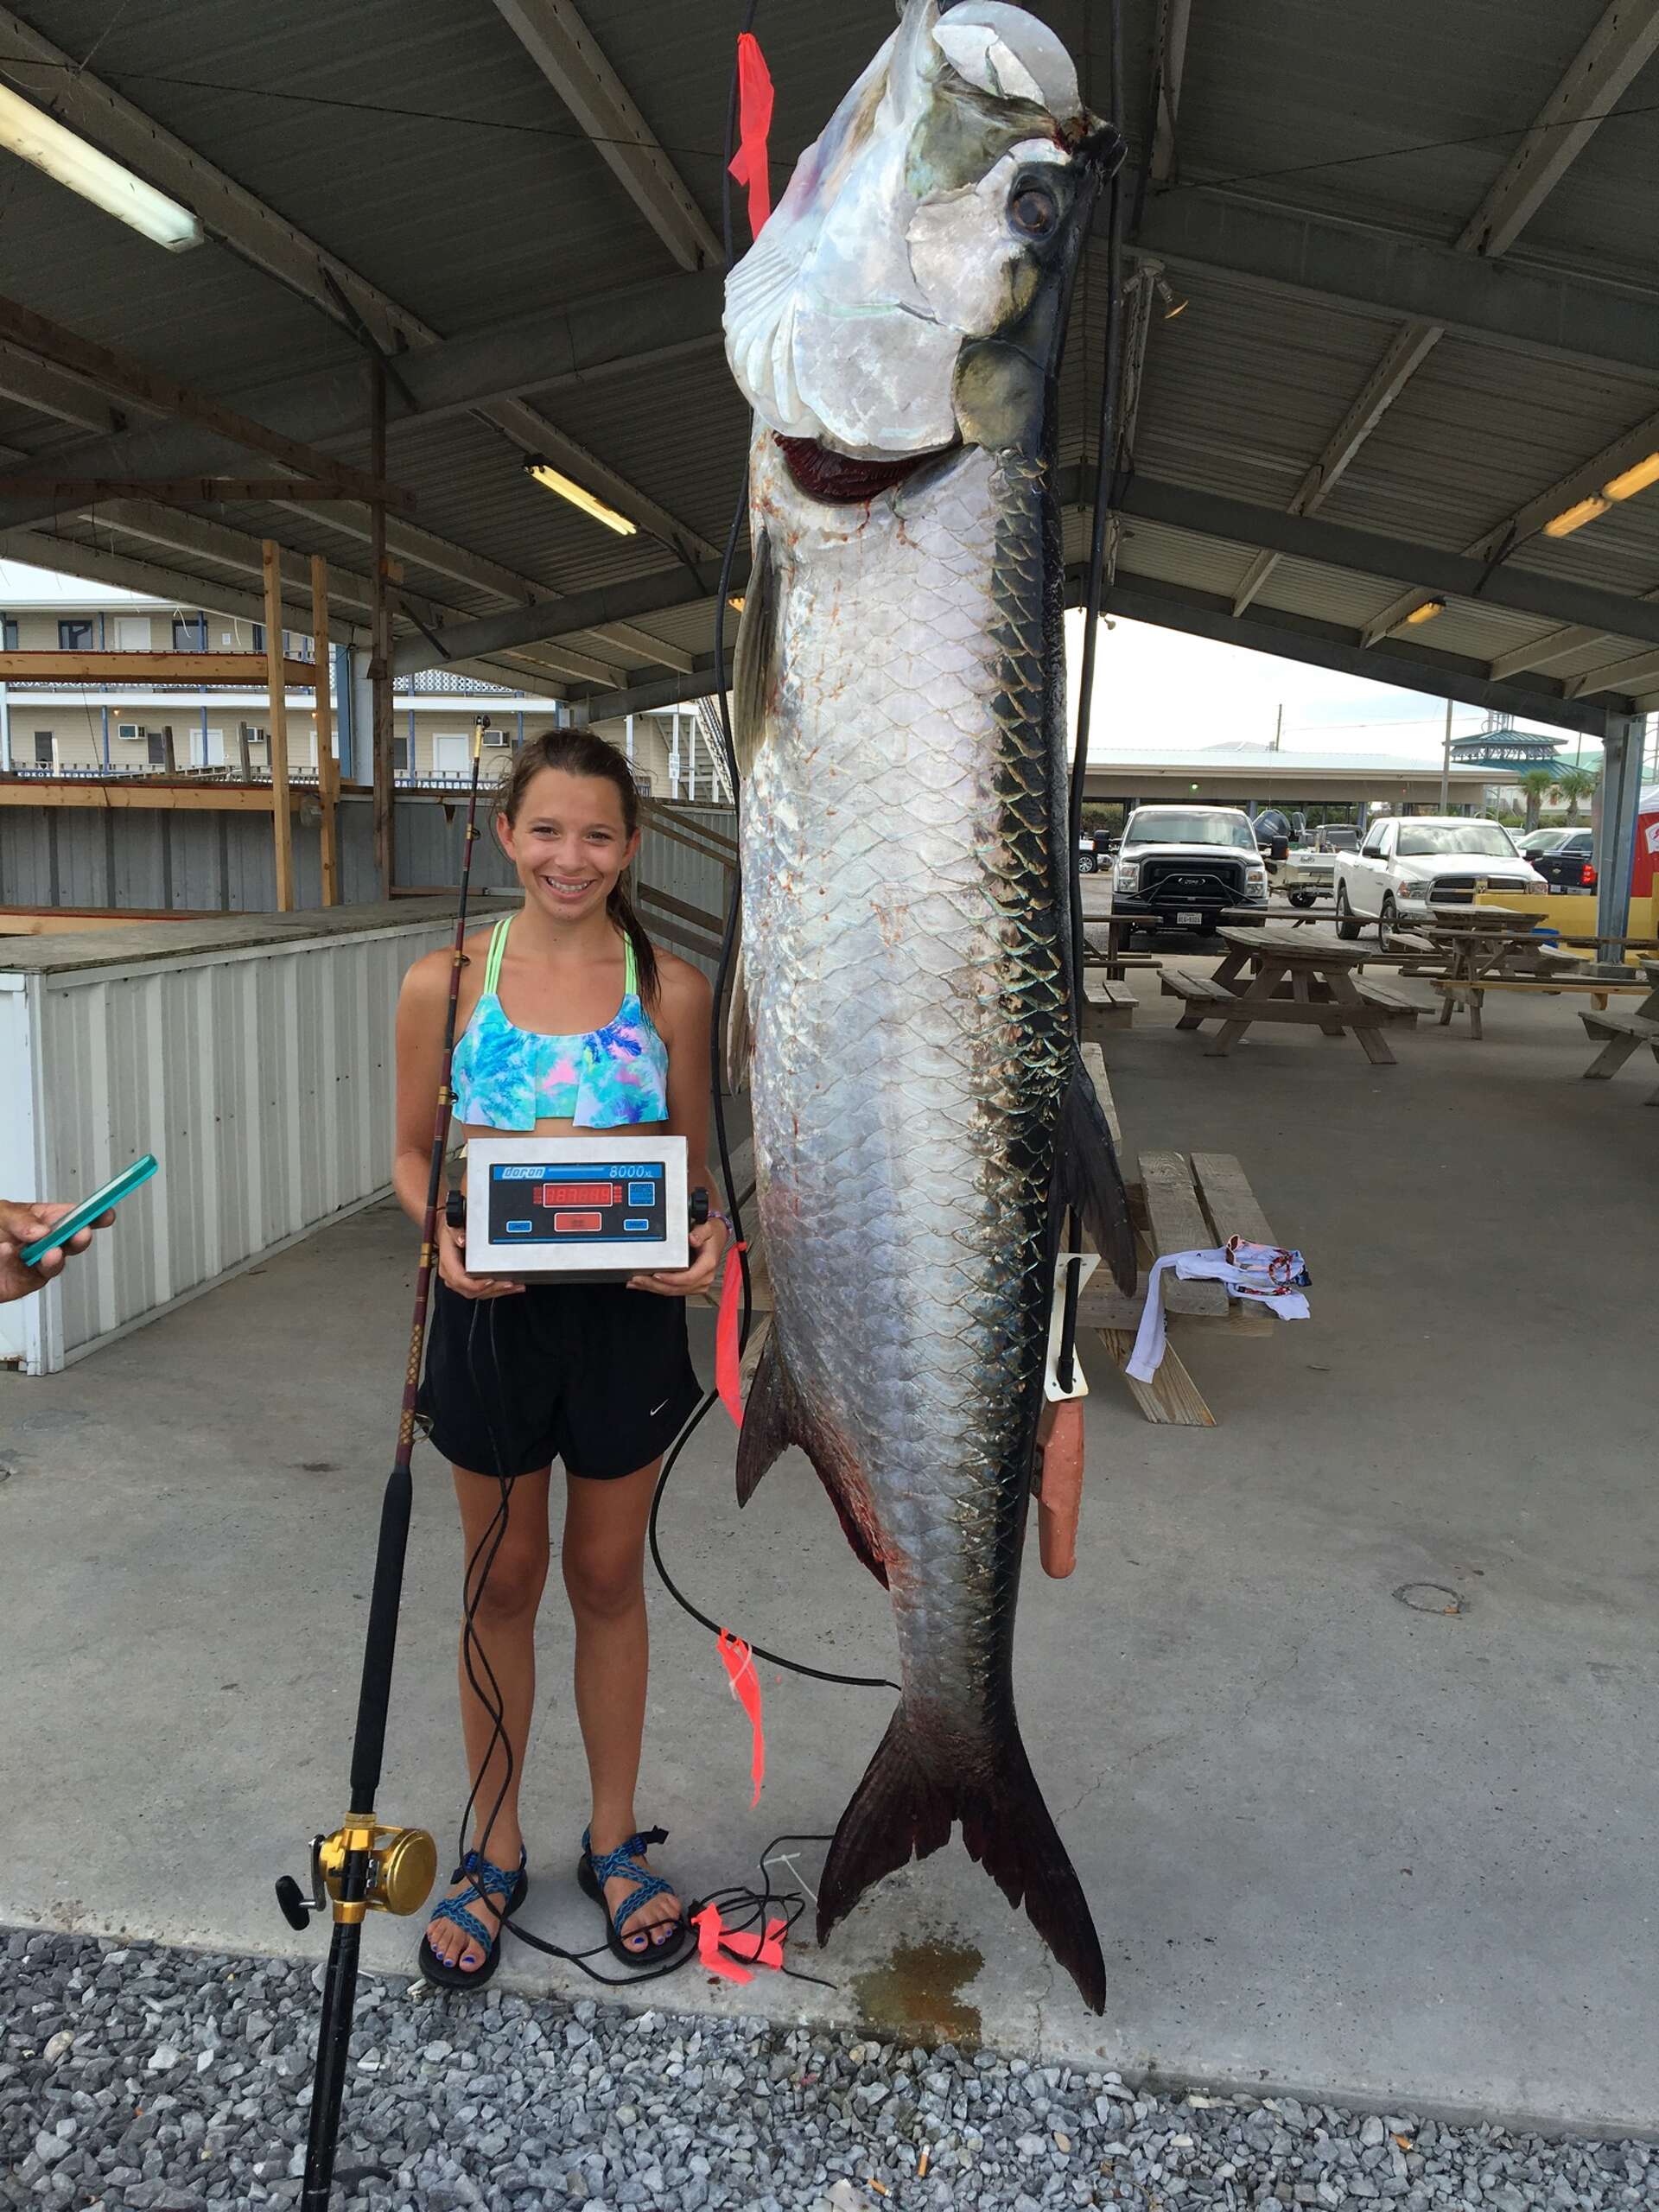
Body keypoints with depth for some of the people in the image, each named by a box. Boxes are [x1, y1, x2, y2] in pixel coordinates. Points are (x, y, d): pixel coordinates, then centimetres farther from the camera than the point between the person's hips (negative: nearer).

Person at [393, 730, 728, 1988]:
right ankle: (495, 1850, 35)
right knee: (502, 1582, 14)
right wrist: (445, 1233, -16)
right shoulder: (445, 983, -4)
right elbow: (414, 1152, 4)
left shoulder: (670, 987, -3)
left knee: (607, 1578, 15)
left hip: (627, 1313, 0)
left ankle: (615, 1841, 35)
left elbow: (694, 1164, 3)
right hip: (495, 1311, 0)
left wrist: (708, 1241, -17)